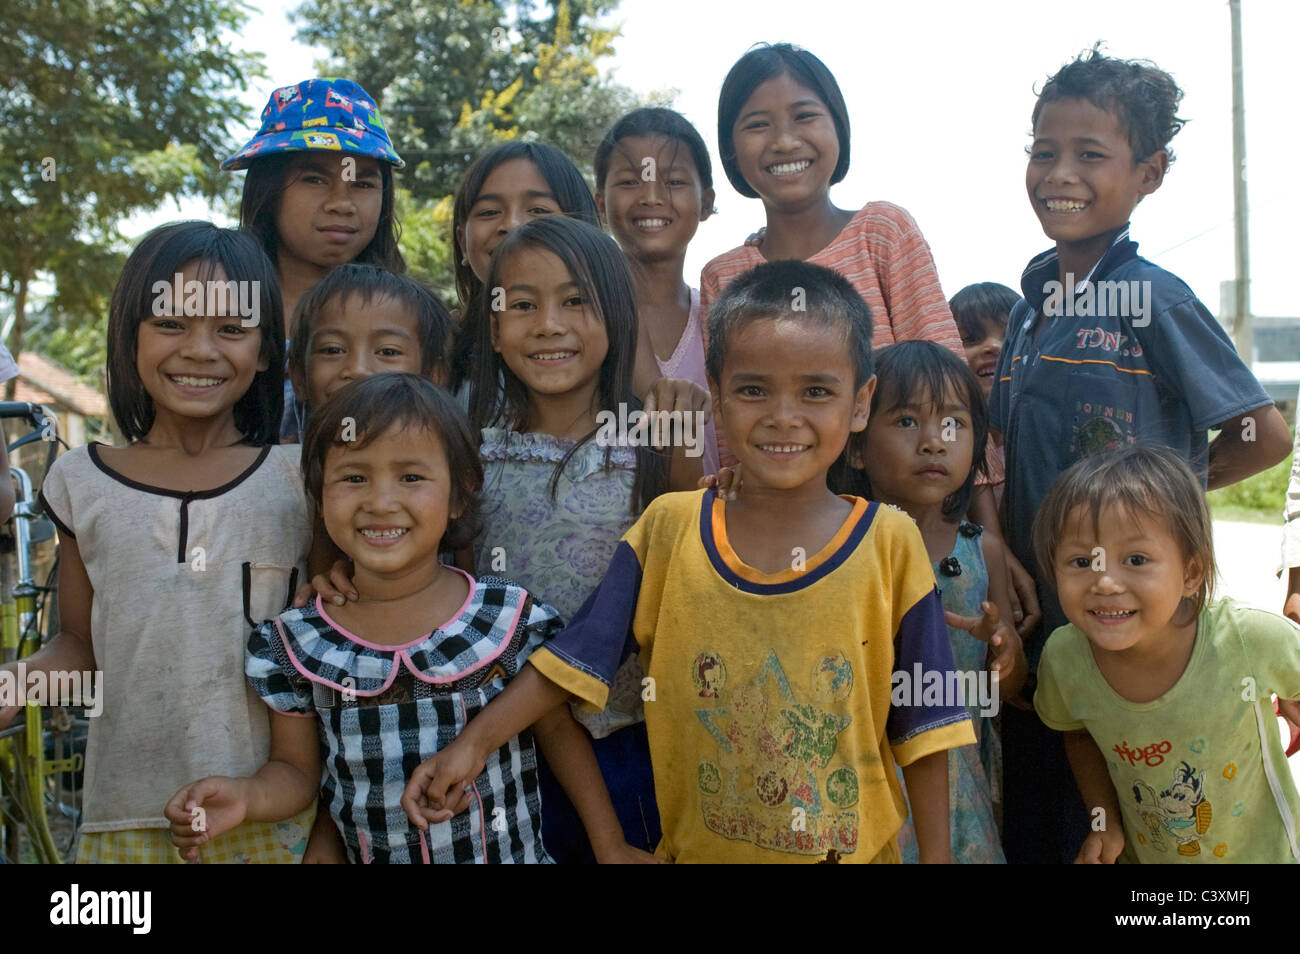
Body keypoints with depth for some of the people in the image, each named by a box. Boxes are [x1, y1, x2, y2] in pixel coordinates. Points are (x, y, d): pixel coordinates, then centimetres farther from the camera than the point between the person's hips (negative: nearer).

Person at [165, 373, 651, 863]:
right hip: (368, 855, 1)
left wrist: (610, 846, -1)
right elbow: (296, 769, 0)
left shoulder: (513, 619, -13)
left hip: (512, 853, 0)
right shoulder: (296, 646, -9)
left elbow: (558, 734, -1)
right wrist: (245, 795, -20)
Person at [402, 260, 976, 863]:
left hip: (856, 849, -1)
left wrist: (936, 857, -6)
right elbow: (573, 660, -5)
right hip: (697, 847, 1)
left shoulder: (889, 544, -11)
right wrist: (473, 745, -12)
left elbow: (920, 726, -7)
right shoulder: (668, 529, -8)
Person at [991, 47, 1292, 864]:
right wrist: (1001, 551, 2)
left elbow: (1264, 436, -8)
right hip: (1034, 608, 6)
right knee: (1030, 826, 17)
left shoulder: (1156, 298, -12)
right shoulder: (1033, 300, 7)